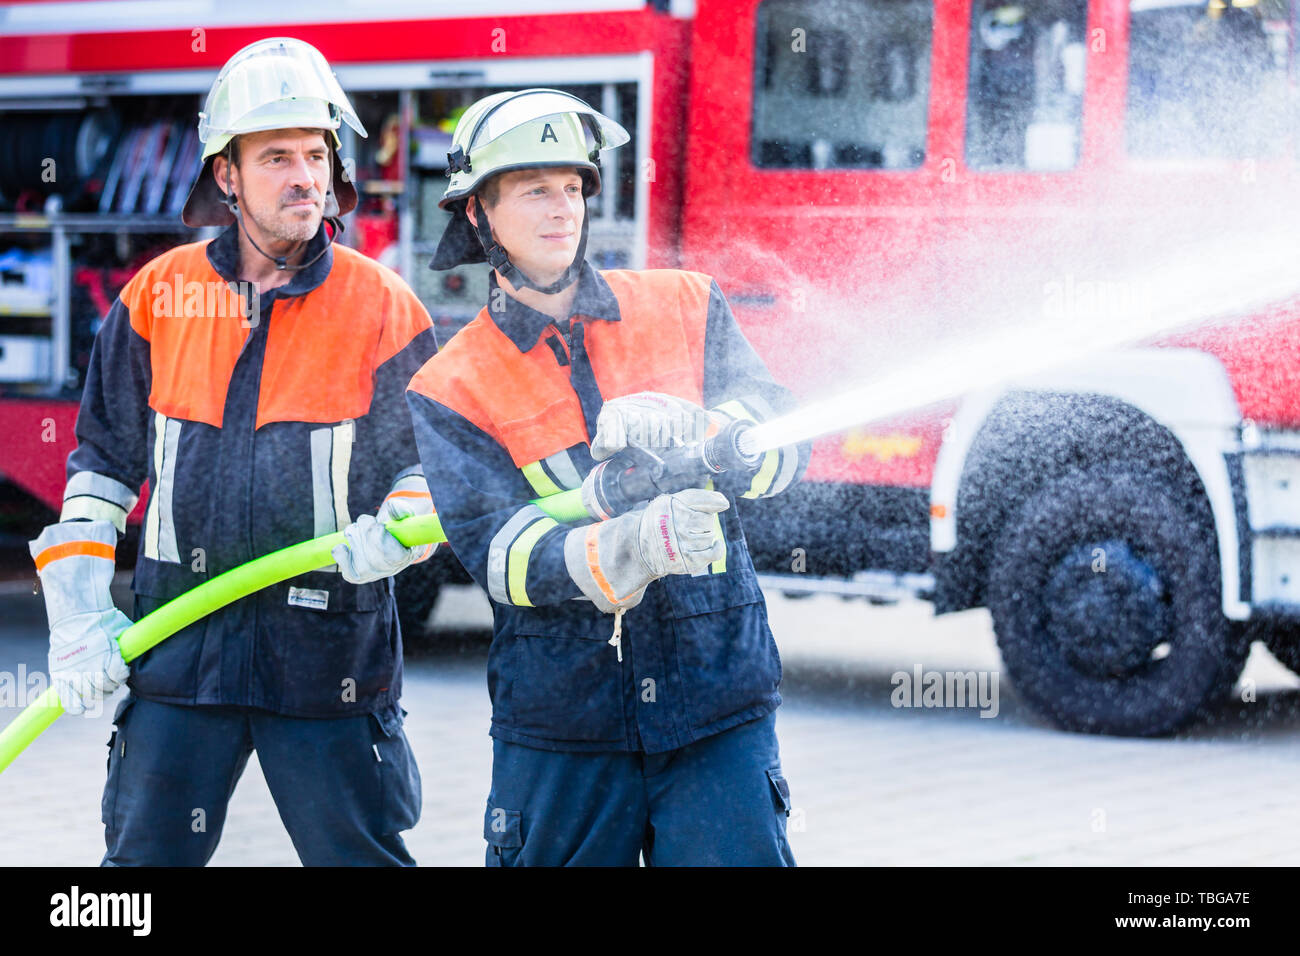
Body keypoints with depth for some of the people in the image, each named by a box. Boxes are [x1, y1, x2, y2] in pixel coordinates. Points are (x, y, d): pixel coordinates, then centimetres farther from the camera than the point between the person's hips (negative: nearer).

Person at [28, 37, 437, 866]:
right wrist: (80, 615, 3)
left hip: (329, 656, -2)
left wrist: (394, 533, -15)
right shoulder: (159, 296, 5)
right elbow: (103, 463, 11)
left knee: (363, 855, 2)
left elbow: (434, 461, 8)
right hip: (180, 642, 2)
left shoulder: (383, 307, -1)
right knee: (144, 857, 6)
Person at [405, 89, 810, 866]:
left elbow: (782, 444, -5)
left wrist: (691, 429, -28)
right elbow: (500, 552, -12)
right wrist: (633, 548, -32)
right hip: (560, 727, 0)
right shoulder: (451, 391, 2)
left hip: (718, 709, 0)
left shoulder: (685, 308, 8)